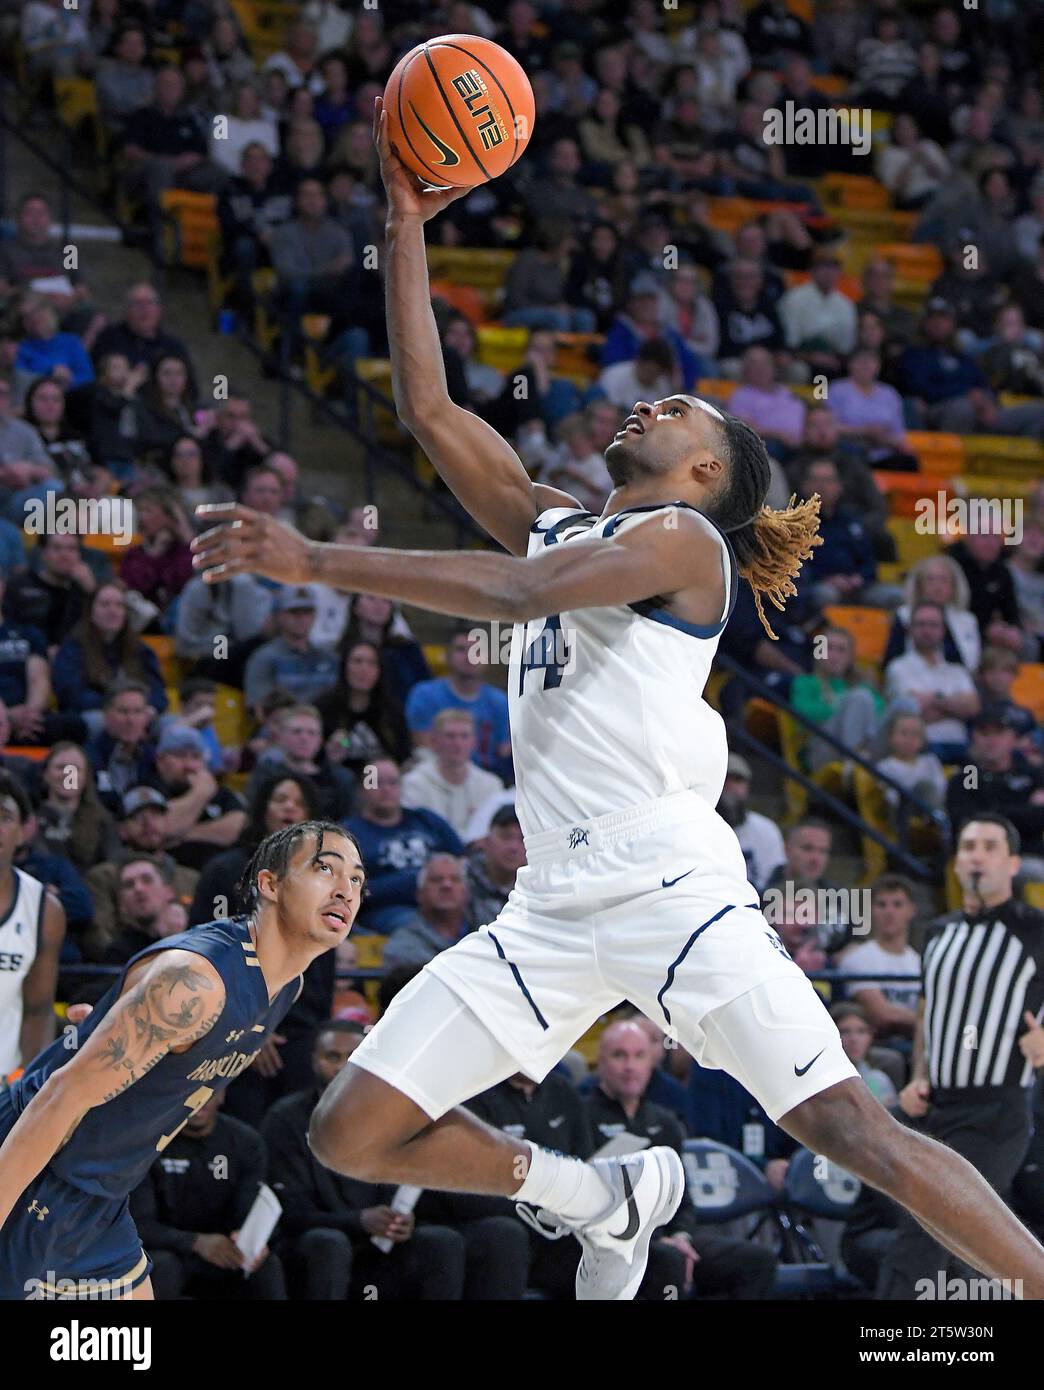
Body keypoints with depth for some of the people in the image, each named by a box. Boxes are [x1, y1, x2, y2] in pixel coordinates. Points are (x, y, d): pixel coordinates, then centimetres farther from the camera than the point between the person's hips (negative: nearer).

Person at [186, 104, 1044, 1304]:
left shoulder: (683, 540, -1)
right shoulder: (555, 523, 21)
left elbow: (517, 591, -17)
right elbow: (428, 410, 18)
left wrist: (318, 562, -20)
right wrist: (405, 223, 14)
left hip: (669, 884, -7)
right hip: (554, 909, 7)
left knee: (848, 1127, -16)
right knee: (350, 1136, 1)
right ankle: (606, 1201, 20)